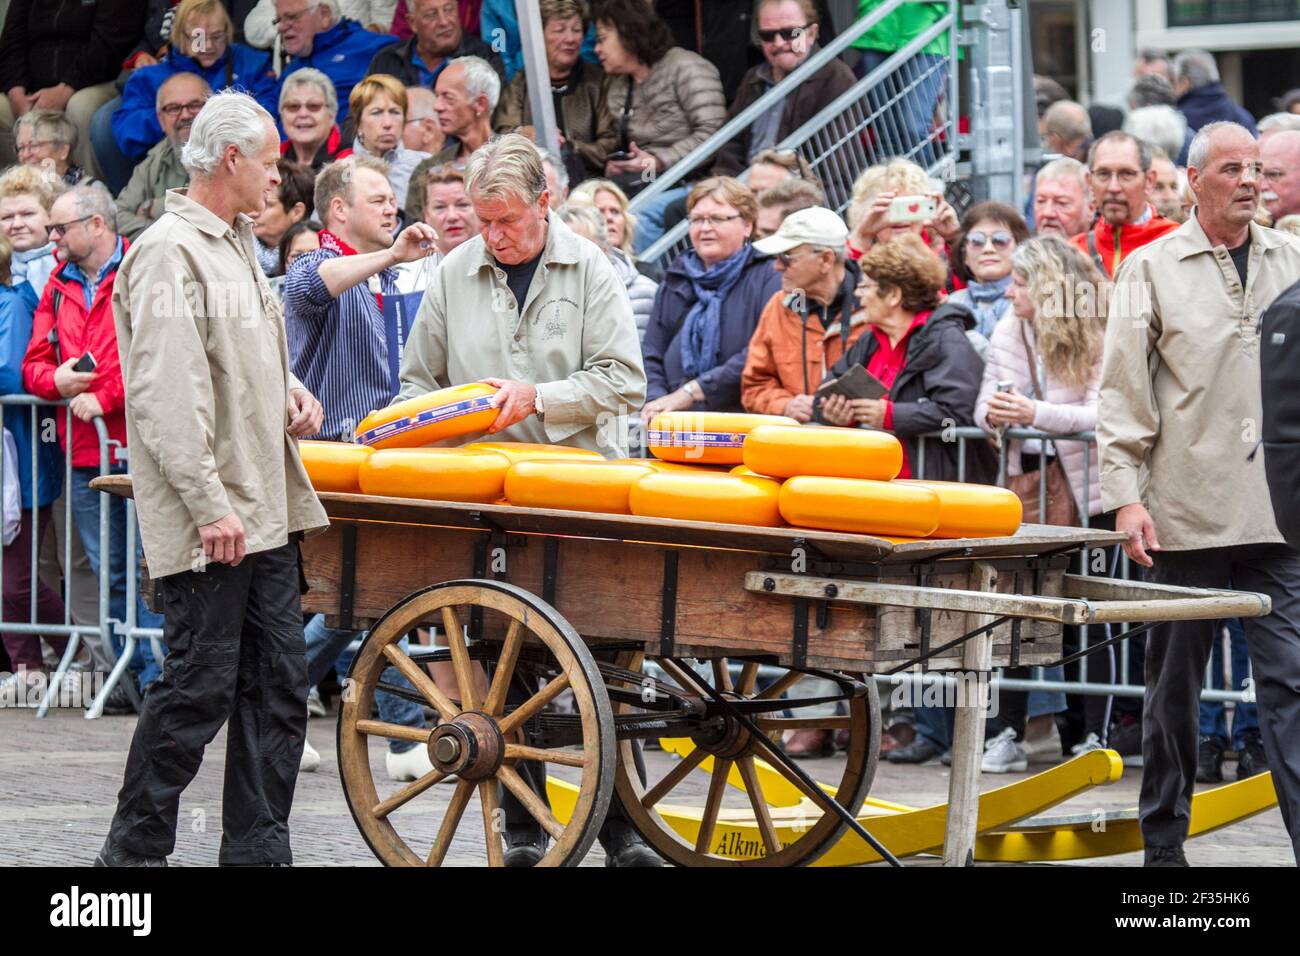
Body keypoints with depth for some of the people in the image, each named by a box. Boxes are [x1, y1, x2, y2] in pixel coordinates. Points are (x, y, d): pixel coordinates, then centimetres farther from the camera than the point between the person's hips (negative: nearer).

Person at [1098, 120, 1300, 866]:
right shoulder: (1153, 268, 3)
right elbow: (1124, 391, 0)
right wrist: (1126, 496, -8)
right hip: (1187, 515, -1)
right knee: (1175, 685, 9)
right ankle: (1165, 842, 19)